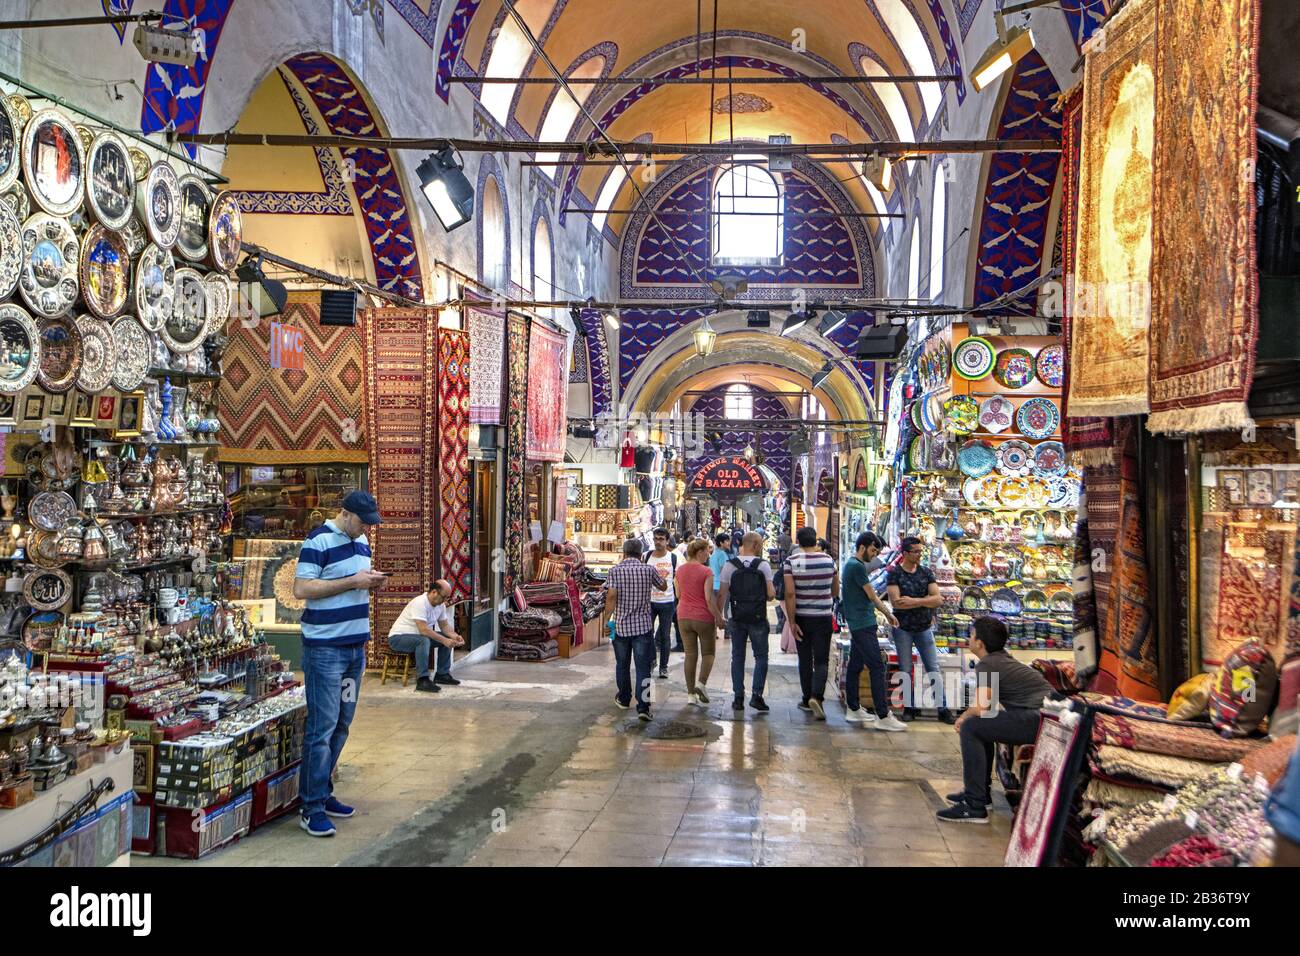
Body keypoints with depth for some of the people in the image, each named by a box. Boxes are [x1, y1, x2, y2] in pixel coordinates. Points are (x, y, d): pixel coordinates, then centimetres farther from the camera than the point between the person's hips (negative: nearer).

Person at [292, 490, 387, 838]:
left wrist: (373, 583, 2)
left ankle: (322, 793, 24)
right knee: (322, 727, -5)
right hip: (325, 649, -8)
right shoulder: (318, 541, -12)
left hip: (355, 646, 8)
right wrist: (353, 581, -21)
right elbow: (301, 589, -19)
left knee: (341, 725, 13)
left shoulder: (361, 542, 13)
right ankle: (312, 808, 2)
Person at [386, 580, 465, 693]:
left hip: (419, 636, 9)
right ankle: (422, 680, -34)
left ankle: (442, 674, 7)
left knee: (447, 637, -2)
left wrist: (455, 636, -13)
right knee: (423, 640, -37)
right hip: (398, 637, -9)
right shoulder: (419, 603, -27)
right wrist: (444, 640, -33)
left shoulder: (440, 605, 0)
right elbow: (423, 630, -33)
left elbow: (444, 626, 6)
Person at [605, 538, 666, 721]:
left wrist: (608, 616, -3)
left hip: (621, 625, 1)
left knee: (622, 665, 18)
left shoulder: (615, 570, -5)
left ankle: (624, 700, 33)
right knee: (643, 668, -1)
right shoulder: (648, 569, -1)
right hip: (643, 626, 0)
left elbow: (611, 596, -15)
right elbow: (663, 587, 15)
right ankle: (643, 707, -9)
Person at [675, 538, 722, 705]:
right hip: (703, 617, -5)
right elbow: (709, 599, -17)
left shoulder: (680, 570, 3)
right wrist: (719, 617, -10)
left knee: (690, 655, 11)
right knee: (708, 653, 13)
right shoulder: (706, 572, -15)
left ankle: (691, 693, 13)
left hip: (684, 617, 5)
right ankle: (701, 683, -7)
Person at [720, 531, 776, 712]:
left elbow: (722, 594, -2)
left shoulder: (729, 565, -1)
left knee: (737, 657, 10)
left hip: (736, 618, 2)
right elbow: (771, 594, -9)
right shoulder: (763, 565, -6)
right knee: (761, 657, 8)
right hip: (758, 618, -2)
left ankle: (738, 697, 9)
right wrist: (773, 592, 14)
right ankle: (757, 695, -1)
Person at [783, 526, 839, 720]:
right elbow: (836, 592, 9)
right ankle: (817, 696, -16)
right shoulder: (829, 560, -2)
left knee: (805, 660, 13)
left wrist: (791, 621, -11)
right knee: (821, 660, 3)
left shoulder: (791, 562, -8)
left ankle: (807, 699, 20)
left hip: (801, 617, 0)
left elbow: (790, 593, -14)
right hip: (823, 617, 0)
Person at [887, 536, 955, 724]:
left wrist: (914, 601, -18)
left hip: (924, 628, 2)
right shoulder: (894, 574, -6)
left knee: (933, 668, 1)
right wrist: (925, 601, -12)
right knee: (905, 669, 5)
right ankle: (909, 707, 15)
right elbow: (896, 602, -18)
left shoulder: (926, 572, 3)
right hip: (903, 629, -2)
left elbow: (938, 599, -6)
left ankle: (943, 708, 4)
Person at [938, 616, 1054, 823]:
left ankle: (975, 806, -10)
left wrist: (965, 717, 3)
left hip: (1038, 719, -10)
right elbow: (984, 703, 32)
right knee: (981, 725, 22)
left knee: (971, 728, -10)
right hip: (1042, 714, 10)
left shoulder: (986, 664, -8)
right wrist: (966, 716, 17)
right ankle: (980, 792, 26)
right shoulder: (1001, 659, 21)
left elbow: (980, 708, -18)